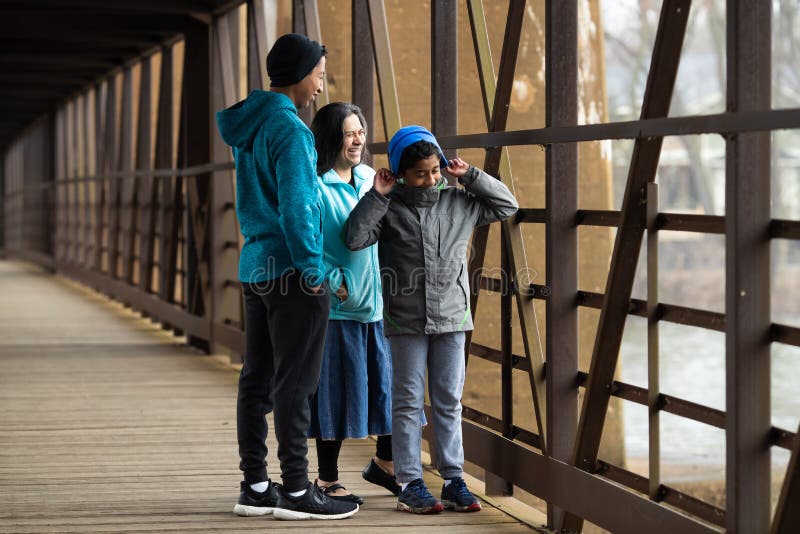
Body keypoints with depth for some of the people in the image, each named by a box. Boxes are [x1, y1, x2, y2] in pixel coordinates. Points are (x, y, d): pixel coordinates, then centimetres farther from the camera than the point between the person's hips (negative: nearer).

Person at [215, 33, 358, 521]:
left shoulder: (248, 124, 13)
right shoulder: (289, 128, -15)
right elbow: (296, 206, -20)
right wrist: (311, 270, -14)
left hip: (256, 267, 9)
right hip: (291, 269, -9)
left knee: (258, 380, 10)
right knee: (295, 384, -4)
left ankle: (256, 487, 16)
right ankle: (296, 490, 1)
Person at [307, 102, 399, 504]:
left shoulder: (370, 178, 11)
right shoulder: (316, 187, -11)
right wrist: (335, 282, -18)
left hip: (378, 301, 7)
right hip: (338, 305, -6)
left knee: (390, 379, 11)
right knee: (335, 390, 2)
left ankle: (384, 462, 32)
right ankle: (327, 480, 15)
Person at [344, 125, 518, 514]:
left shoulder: (458, 202, 5)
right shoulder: (389, 208, -4)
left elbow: (506, 205, 11)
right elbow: (355, 238, -14)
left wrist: (470, 176, 2)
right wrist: (376, 196, -16)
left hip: (451, 320, 3)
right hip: (407, 322, -3)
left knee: (449, 401, 8)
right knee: (409, 402, 3)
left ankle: (453, 481, 13)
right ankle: (410, 485, 7)